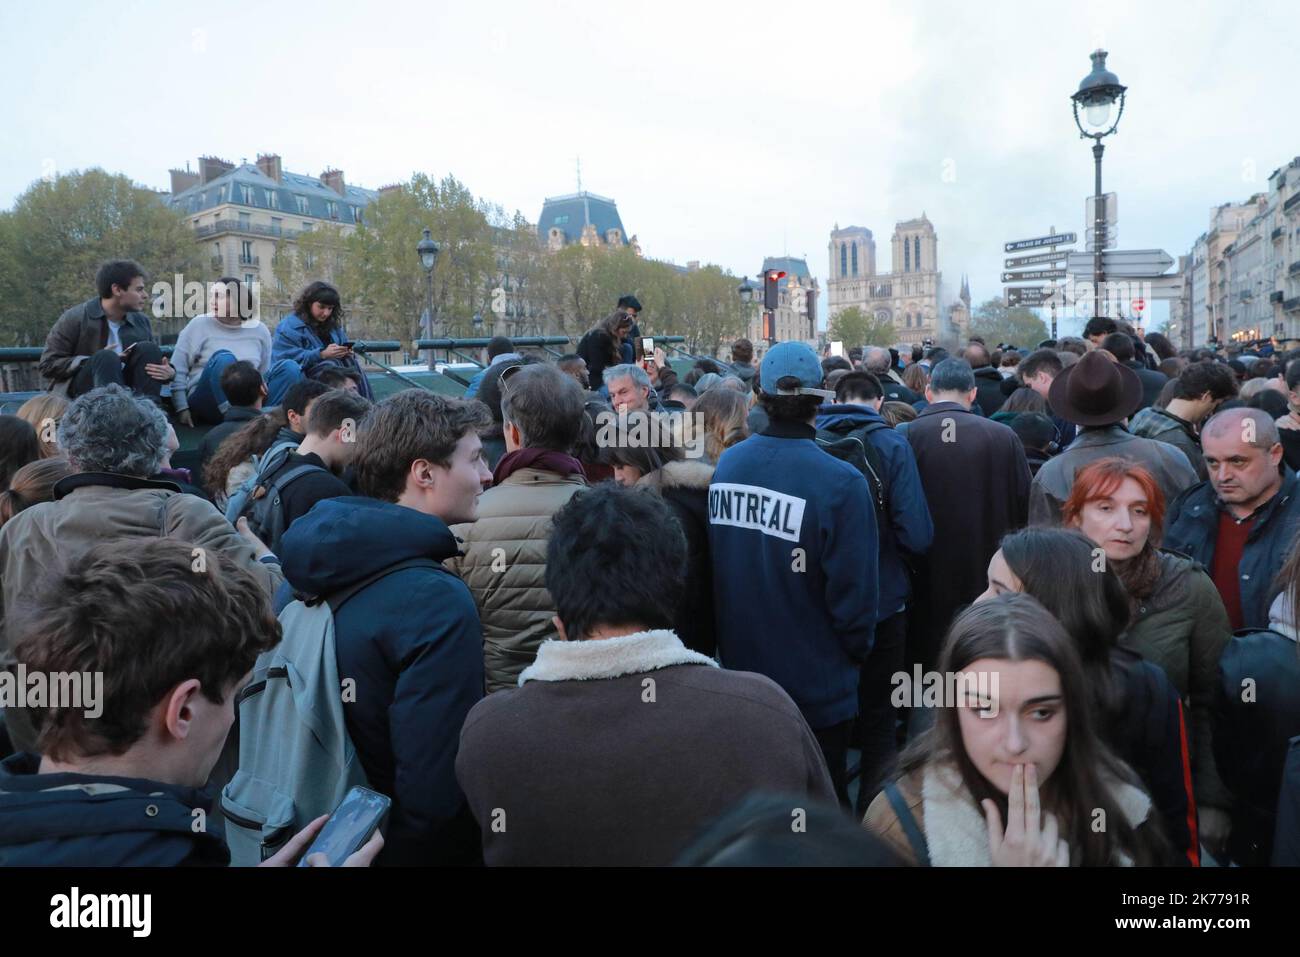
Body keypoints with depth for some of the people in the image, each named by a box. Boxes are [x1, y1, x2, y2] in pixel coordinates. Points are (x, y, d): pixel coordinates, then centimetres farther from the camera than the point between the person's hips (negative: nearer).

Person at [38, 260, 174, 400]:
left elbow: (154, 360, 13)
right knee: (106, 357, -30)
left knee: (147, 349, -16)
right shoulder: (75, 318, -7)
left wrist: (169, 372, -13)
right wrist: (100, 361, -19)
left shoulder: (141, 321, 8)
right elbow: (47, 365, -8)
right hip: (81, 391, -4)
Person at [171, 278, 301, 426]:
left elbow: (263, 373, 15)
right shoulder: (199, 324, -1)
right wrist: (182, 408, -8)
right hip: (207, 403, -3)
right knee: (224, 359, -31)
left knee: (289, 367, -16)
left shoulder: (259, 330, 7)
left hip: (249, 400, 3)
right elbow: (177, 369, -2)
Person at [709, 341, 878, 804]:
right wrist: (856, 650, 2)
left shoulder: (725, 465, -8)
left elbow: (710, 567, 3)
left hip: (740, 670, 5)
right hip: (816, 687, -4)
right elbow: (854, 591, -19)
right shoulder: (840, 482, -23)